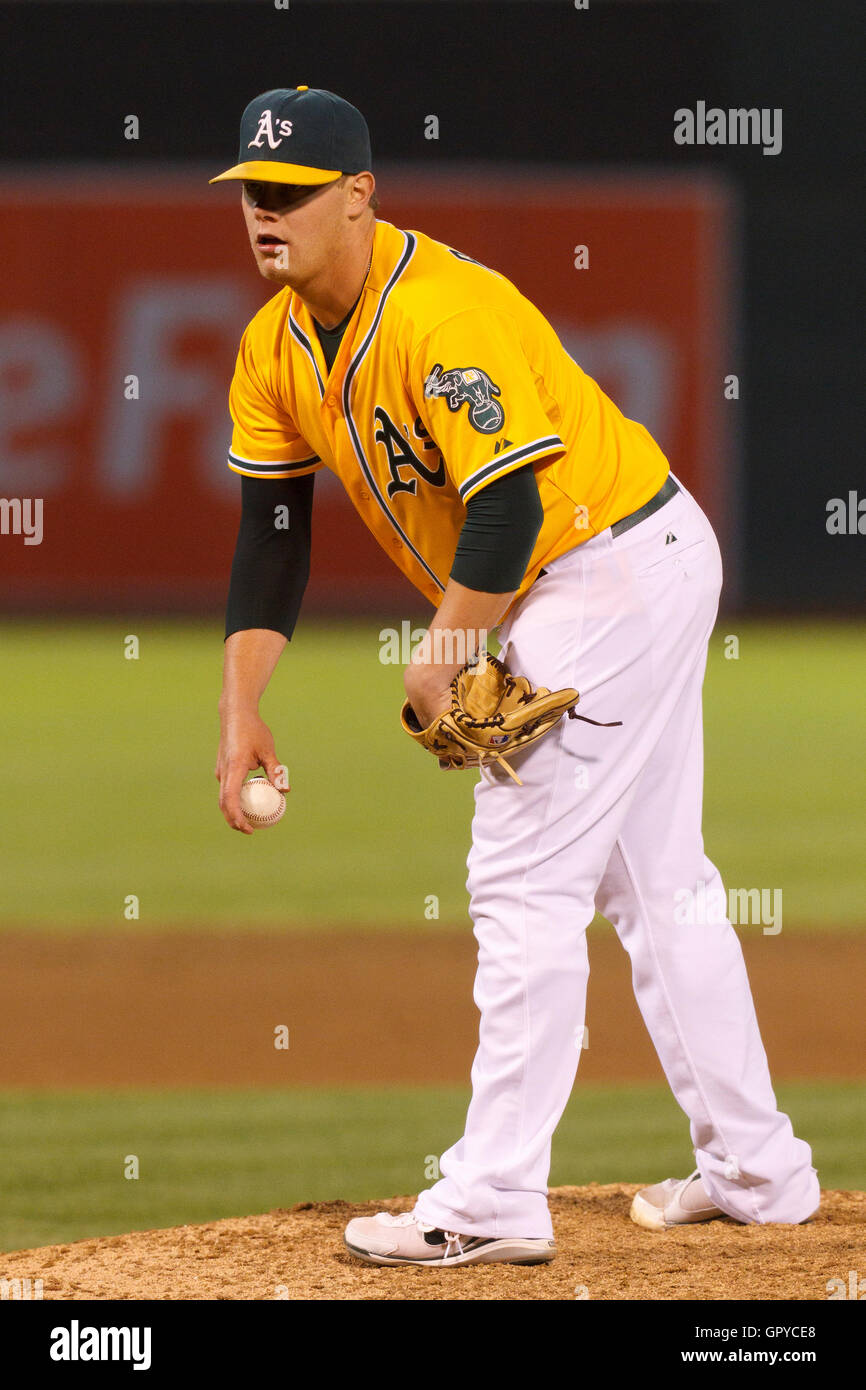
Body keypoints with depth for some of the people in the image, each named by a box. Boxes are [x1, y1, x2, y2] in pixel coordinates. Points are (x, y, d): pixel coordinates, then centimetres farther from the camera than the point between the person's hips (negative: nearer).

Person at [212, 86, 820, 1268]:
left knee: (523, 882, -10)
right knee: (653, 882, 15)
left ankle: (494, 1203, -7)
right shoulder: (278, 347, 1)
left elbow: (510, 506, -29)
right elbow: (271, 536, 5)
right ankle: (755, 1170, 24)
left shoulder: (440, 314, -27)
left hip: (622, 568, -10)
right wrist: (241, 714, -2)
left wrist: (442, 659, -18)